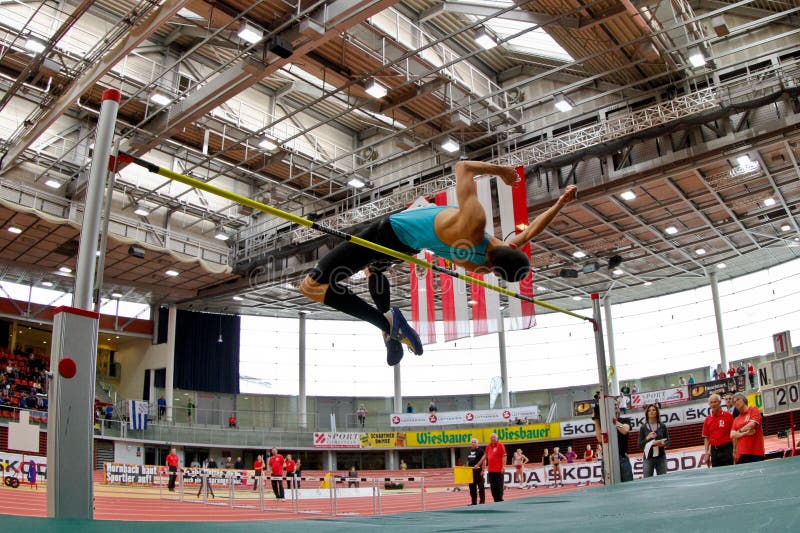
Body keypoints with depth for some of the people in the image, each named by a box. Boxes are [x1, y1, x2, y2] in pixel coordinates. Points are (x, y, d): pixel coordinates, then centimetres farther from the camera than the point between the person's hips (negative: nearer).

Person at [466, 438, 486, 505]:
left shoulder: (480, 450, -4)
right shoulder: (469, 451, 16)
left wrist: (482, 470, -15)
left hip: (478, 470, -7)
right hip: (470, 471, 7)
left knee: (480, 486, -3)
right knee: (472, 487, 8)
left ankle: (482, 501, 2)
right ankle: (474, 502, 15)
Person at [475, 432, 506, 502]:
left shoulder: (500, 445, -5)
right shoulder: (488, 446, 13)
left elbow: (504, 456, -9)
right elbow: (485, 456, 19)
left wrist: (503, 466, -17)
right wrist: (478, 464, 18)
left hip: (498, 469, -6)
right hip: (491, 470, 6)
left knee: (499, 486, -4)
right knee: (493, 486, 8)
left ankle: (500, 500, 2)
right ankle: (496, 500, 15)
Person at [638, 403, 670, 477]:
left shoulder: (662, 426, 5)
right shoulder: (643, 427, 2)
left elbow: (668, 441, 8)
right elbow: (640, 444, 2)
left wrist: (663, 443, -13)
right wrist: (647, 438, -14)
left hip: (661, 457, 1)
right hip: (648, 457, -1)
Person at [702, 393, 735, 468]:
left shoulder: (728, 416, -1)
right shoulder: (707, 419, 8)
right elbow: (706, 437, 11)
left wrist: (735, 450, -7)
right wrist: (707, 453, 3)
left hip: (726, 449, -3)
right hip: (714, 450, 3)